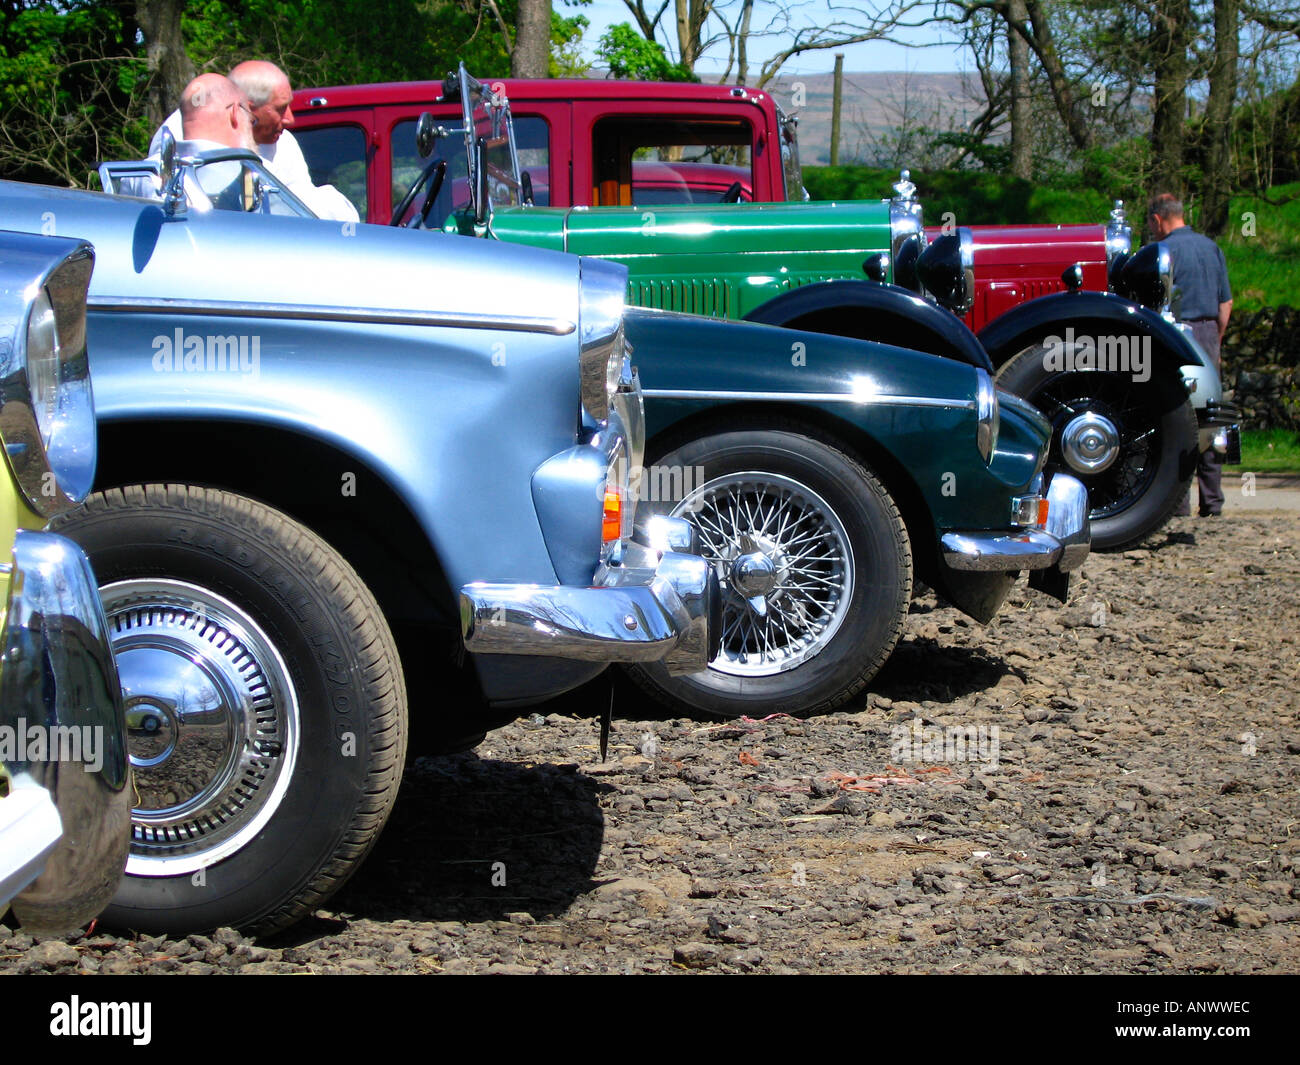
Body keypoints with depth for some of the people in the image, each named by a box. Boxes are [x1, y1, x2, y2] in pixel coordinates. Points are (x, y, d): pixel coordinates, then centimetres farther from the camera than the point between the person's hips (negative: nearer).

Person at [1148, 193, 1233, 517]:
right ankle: (1212, 502, 10)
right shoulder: (1212, 247, 13)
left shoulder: (1164, 250, -9)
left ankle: (1178, 503, -6)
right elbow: (1226, 302, 16)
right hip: (1209, 332, 7)